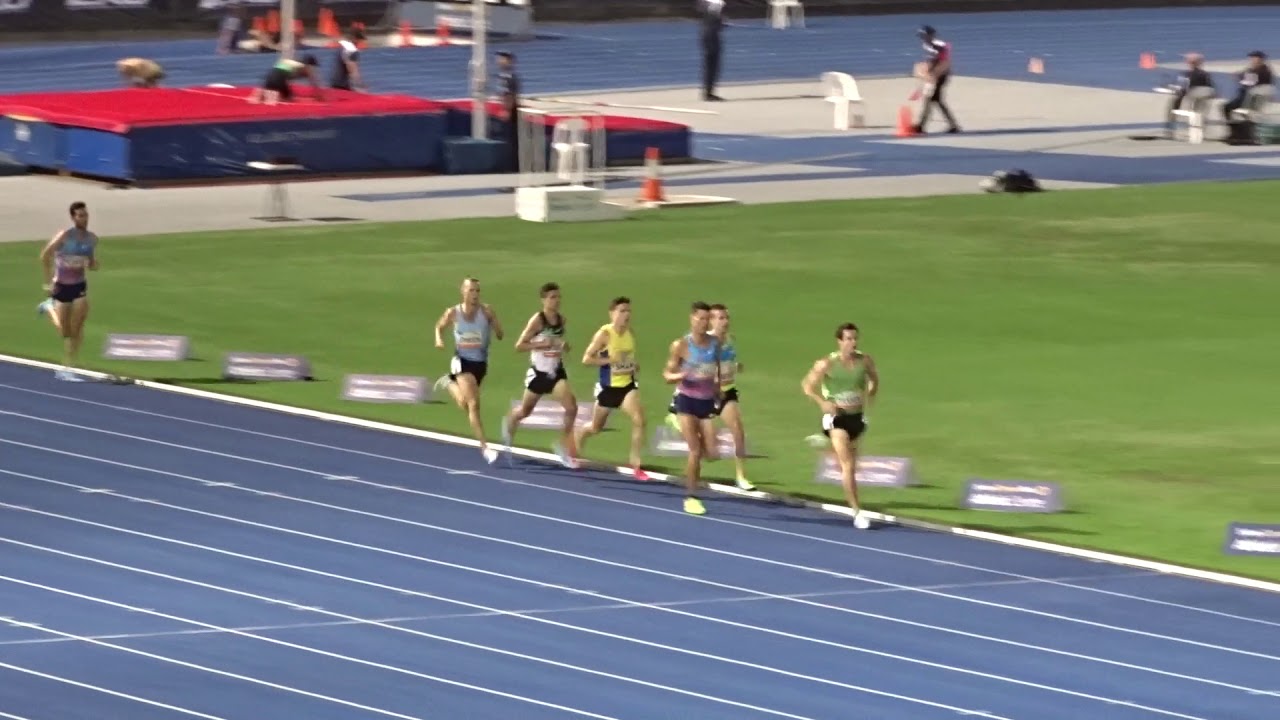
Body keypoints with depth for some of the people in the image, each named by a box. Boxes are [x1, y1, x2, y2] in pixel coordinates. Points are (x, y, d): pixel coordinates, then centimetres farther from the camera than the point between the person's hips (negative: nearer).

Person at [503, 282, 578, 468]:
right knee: (525, 411, 15)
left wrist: (563, 347, -1)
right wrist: (542, 345, -28)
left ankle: (564, 448, -4)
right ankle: (509, 421, 51)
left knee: (571, 407, -16)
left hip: (557, 371, 4)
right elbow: (519, 345, -16)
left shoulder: (561, 320, 1)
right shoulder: (537, 321, -16)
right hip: (539, 372, -4)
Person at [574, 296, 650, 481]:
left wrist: (634, 365, 3)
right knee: (595, 428, 12)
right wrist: (611, 360, -26)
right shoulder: (604, 334, -15)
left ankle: (636, 466, -14)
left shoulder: (630, 333, 3)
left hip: (627, 385, 4)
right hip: (608, 387, -4)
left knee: (639, 420, -19)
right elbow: (586, 359, -17)